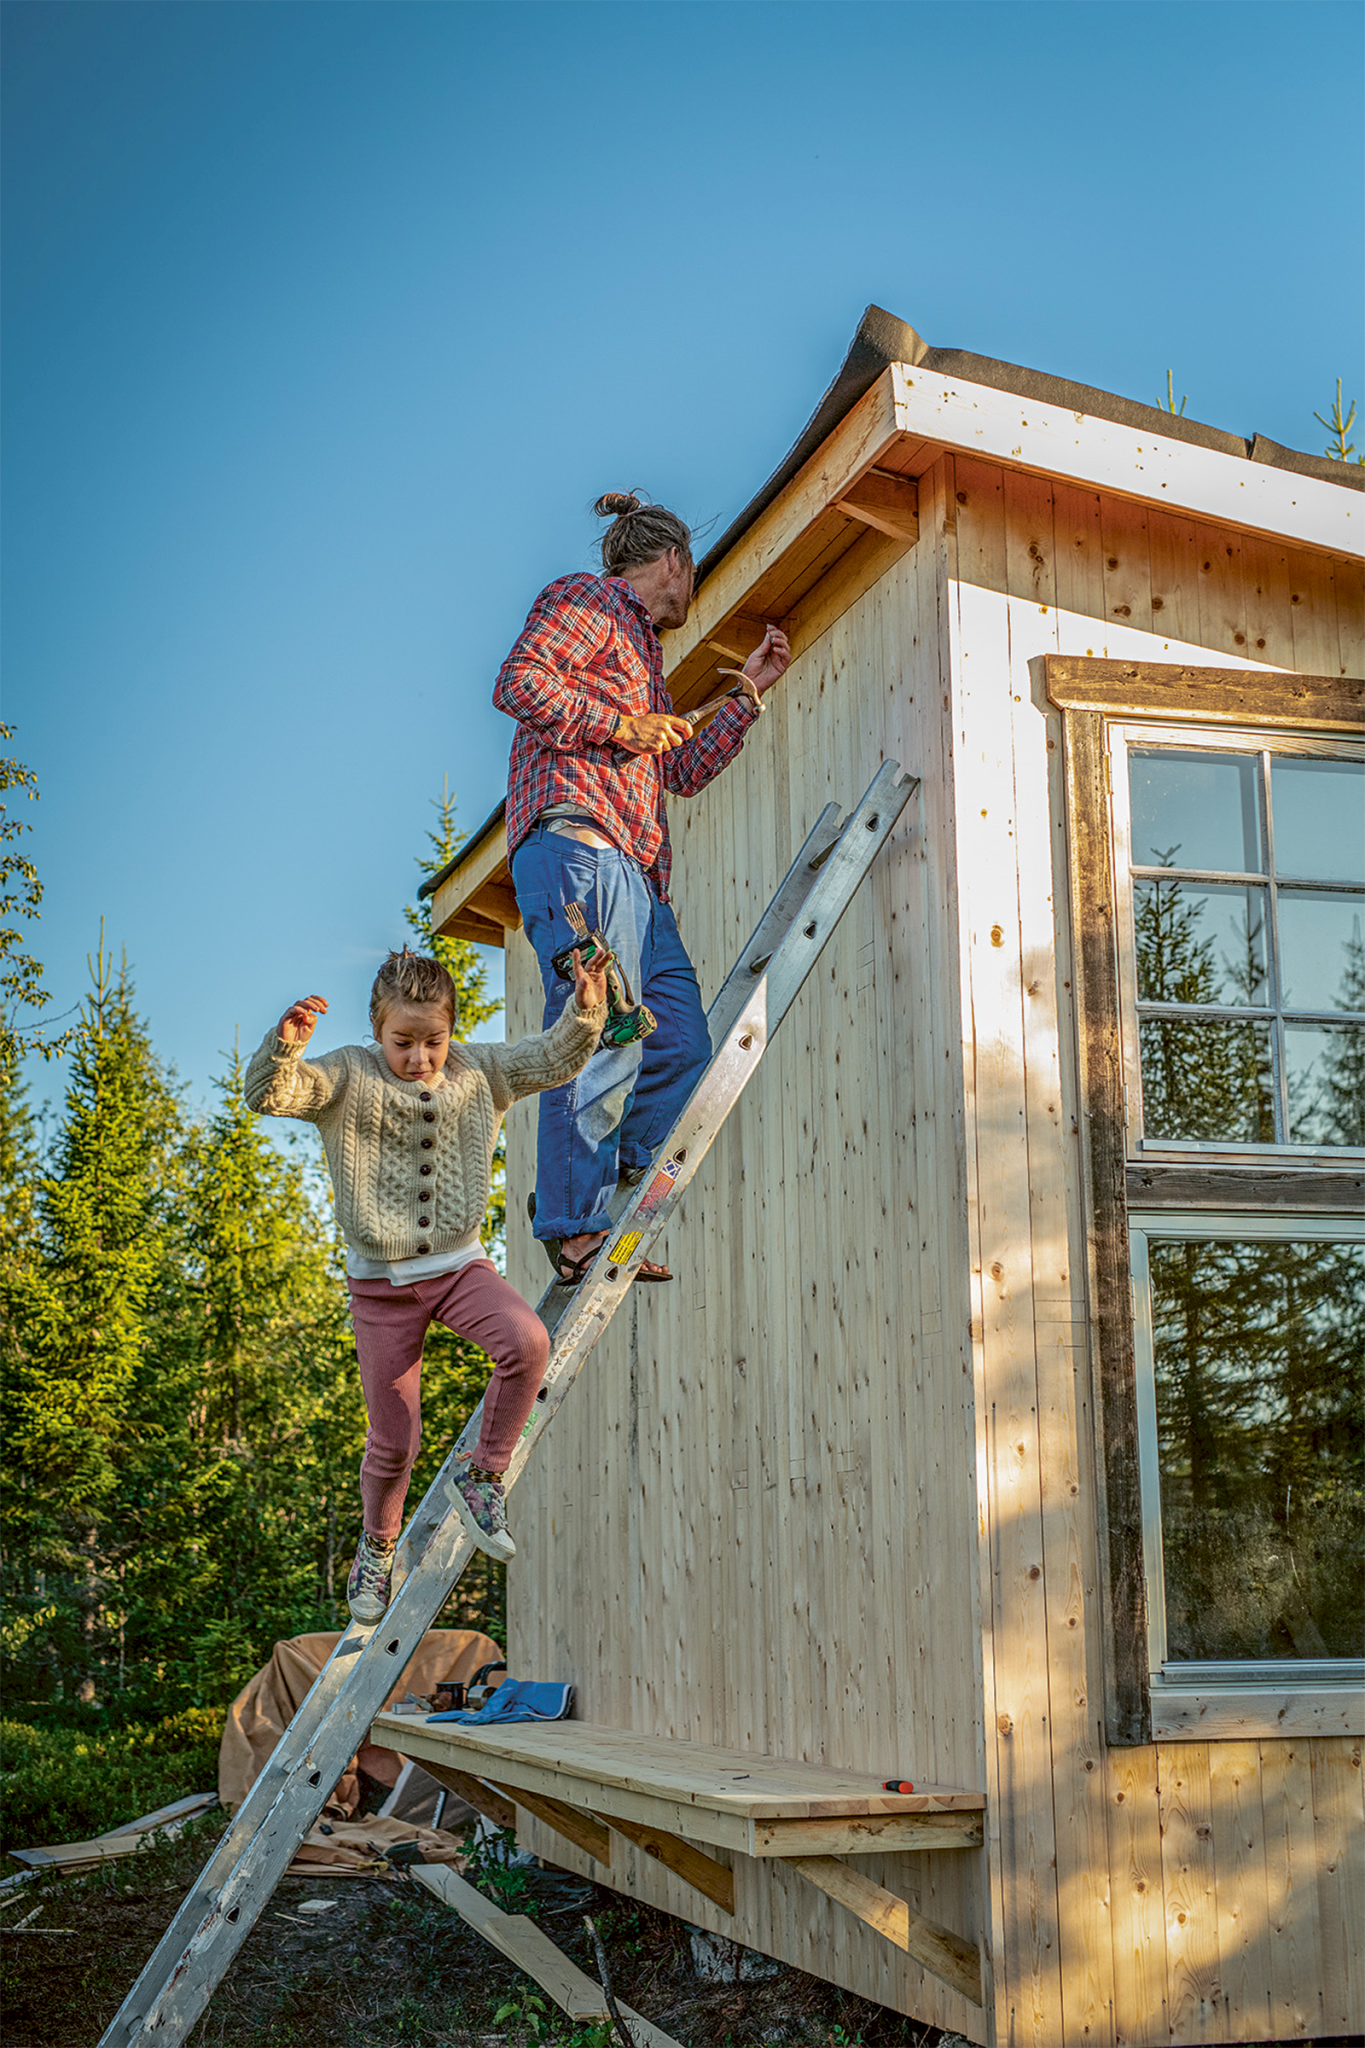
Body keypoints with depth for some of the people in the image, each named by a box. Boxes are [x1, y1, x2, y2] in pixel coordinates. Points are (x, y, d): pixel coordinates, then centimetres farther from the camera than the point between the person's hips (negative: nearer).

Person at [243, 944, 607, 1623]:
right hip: (381, 1283, -2)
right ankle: (376, 1549, 35)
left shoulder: (477, 1072, 1)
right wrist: (285, 1041, -42)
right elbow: (269, 1095, -22)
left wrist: (584, 1012, -18)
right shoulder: (347, 1078, -8)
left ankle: (483, 1478, -8)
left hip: (460, 1266, 2)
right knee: (394, 1438, 6)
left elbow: (554, 1059, 2)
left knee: (527, 1341, -29)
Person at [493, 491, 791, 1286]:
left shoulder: (644, 654, 36)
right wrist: (624, 726, -8)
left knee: (680, 1041, 2)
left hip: (635, 875, 10)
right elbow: (517, 681, -8)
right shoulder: (587, 600, 9)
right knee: (605, 1037, -18)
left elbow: (684, 770, 37)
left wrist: (751, 691, 35)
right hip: (579, 841, -10)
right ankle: (578, 1231, -18)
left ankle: (608, 1205, 4)